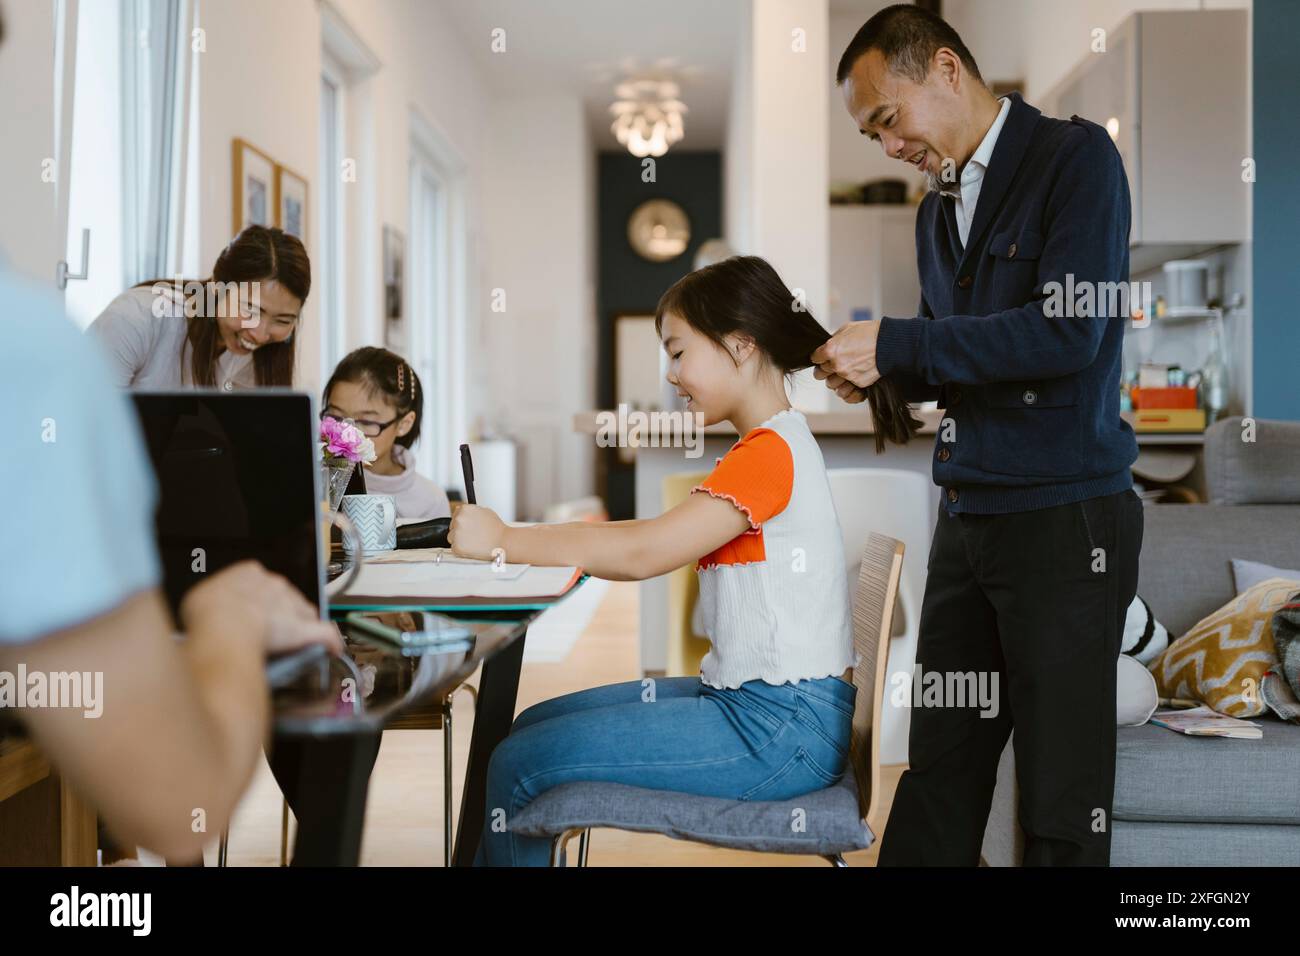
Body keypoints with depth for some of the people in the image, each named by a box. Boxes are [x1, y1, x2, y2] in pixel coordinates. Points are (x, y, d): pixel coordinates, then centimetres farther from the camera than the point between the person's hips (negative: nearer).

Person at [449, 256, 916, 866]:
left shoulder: (770, 452, -16)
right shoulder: (774, 445, 16)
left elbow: (640, 554, -22)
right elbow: (656, 539, 11)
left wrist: (503, 541, -13)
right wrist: (515, 538, 1)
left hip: (779, 726, -10)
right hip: (744, 697, 10)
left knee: (518, 765, -11)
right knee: (534, 725, 10)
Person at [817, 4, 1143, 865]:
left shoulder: (1075, 157, -7)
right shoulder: (939, 208, 16)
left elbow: (1068, 333, -19)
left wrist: (894, 342, -15)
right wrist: (878, 369, 2)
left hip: (1065, 519, -7)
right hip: (968, 518, 7)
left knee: (1062, 797, 1)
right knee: (938, 768, 11)